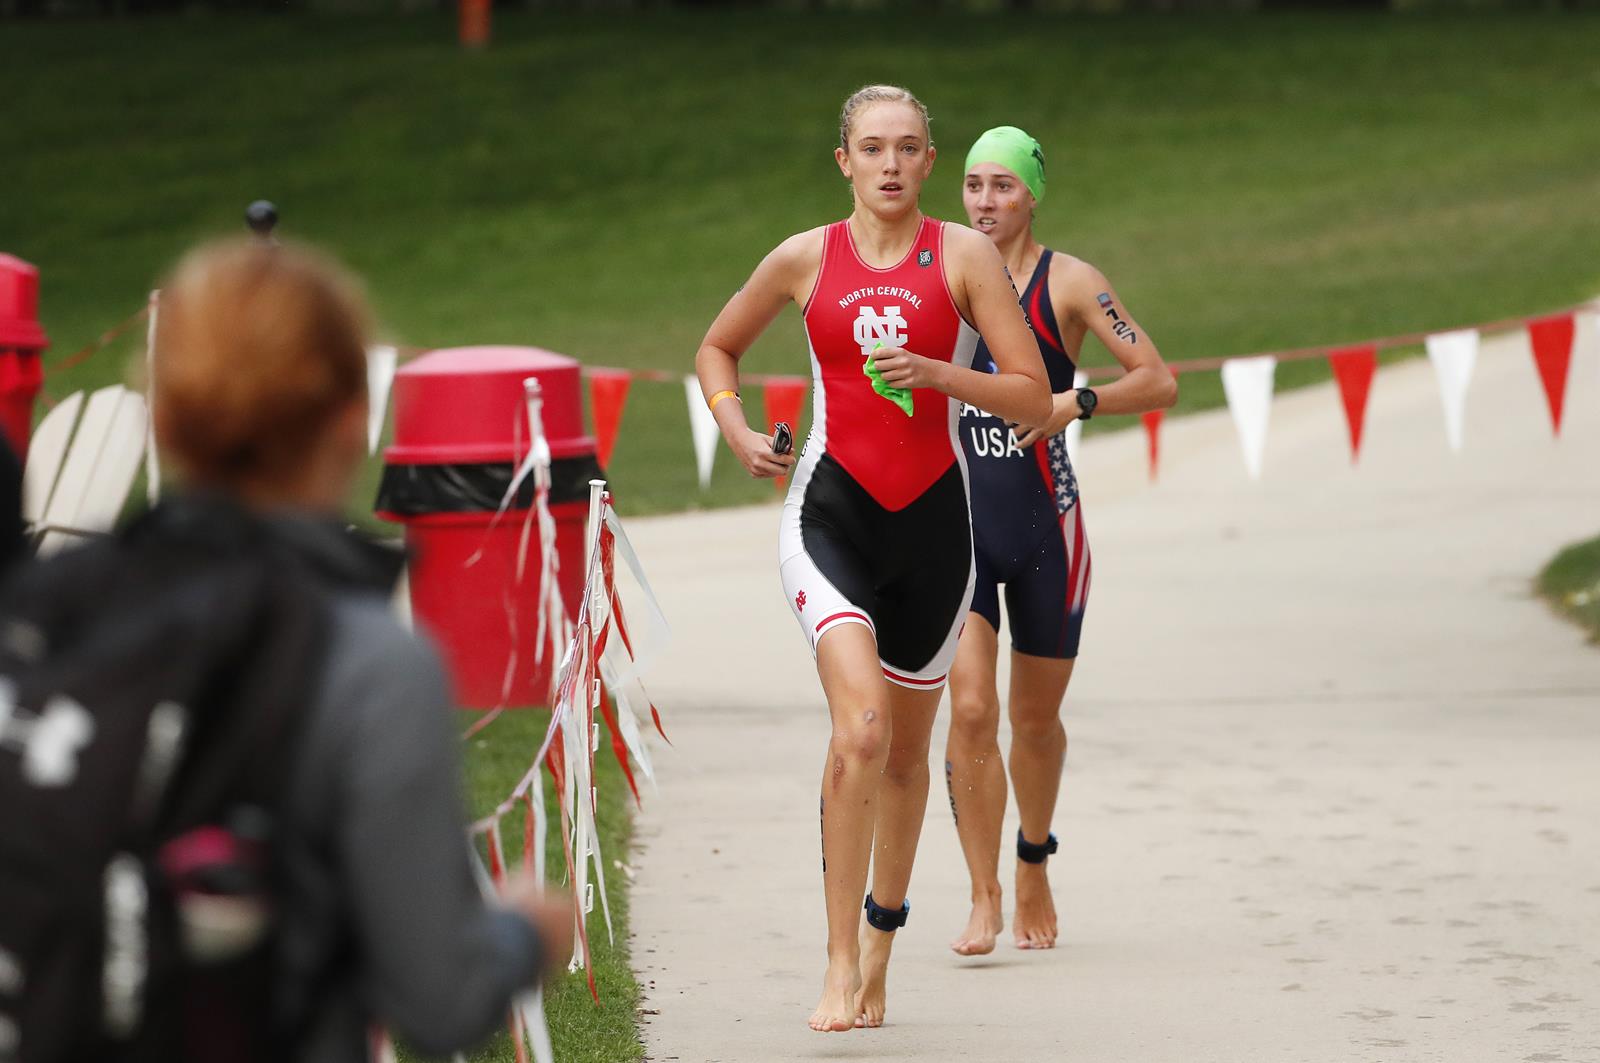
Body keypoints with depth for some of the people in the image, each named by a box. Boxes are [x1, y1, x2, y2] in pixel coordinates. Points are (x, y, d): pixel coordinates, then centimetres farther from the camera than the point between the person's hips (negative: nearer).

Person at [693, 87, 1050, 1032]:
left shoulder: (964, 255, 0)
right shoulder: (805, 260, 3)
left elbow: (1034, 396, -4)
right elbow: (718, 348, 21)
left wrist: (936, 374, -18)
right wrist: (738, 431, 3)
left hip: (933, 519, 1)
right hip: (831, 512, -1)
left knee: (908, 748, 13)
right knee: (862, 723, -21)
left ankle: (883, 939, 35)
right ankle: (841, 964, -19)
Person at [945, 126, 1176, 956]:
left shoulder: (1067, 283, -3)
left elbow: (1159, 382, -6)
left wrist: (1075, 403, -20)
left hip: (1043, 524, -1)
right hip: (957, 520, 1)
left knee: (1036, 717, 10)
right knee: (969, 708, -14)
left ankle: (1033, 868, 36)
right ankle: (983, 899, -10)